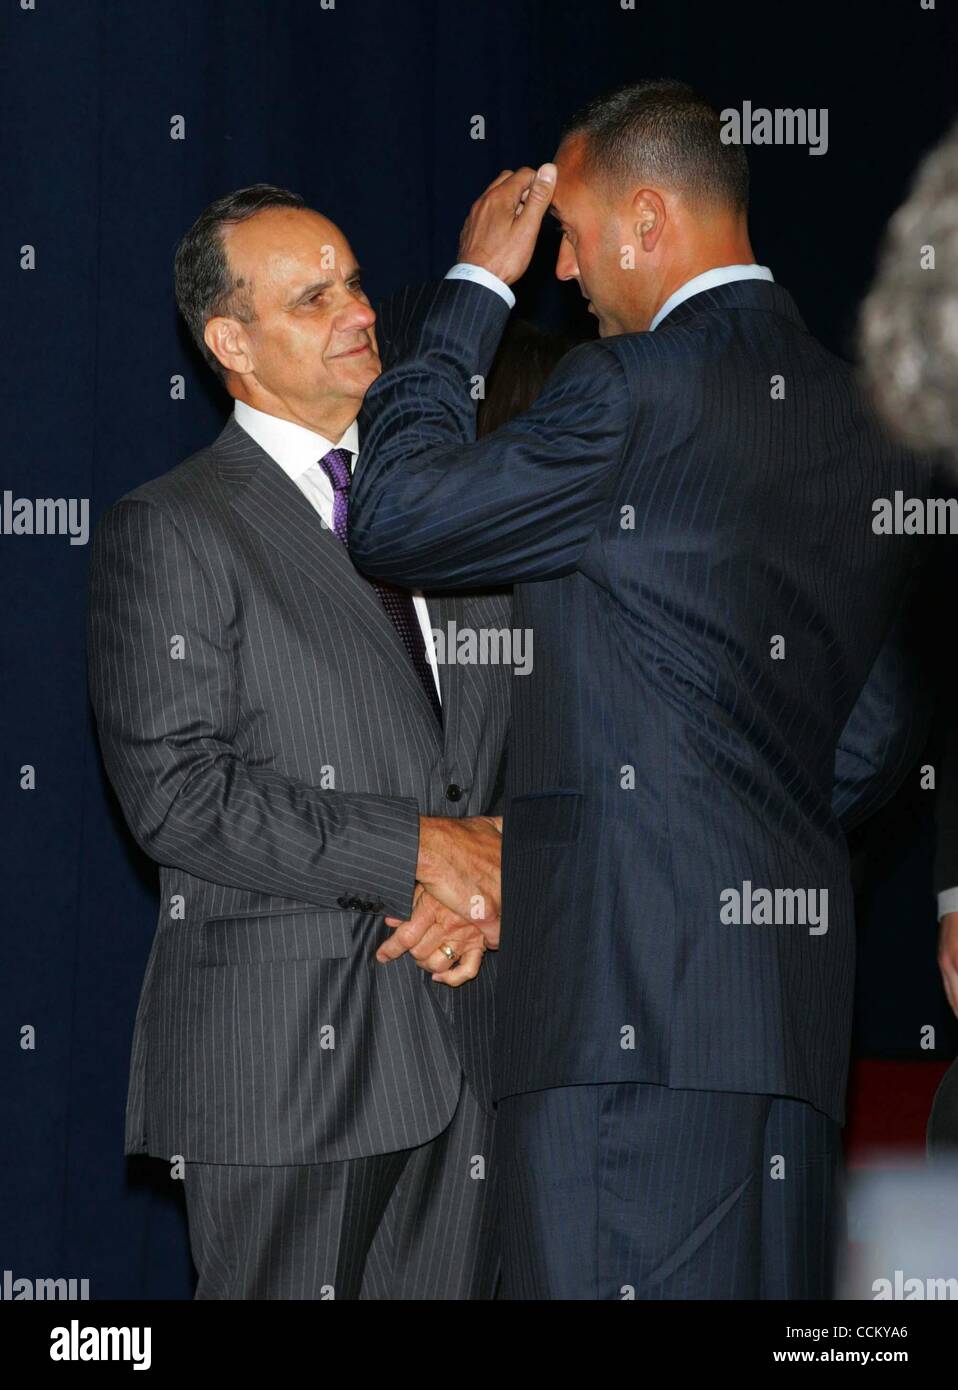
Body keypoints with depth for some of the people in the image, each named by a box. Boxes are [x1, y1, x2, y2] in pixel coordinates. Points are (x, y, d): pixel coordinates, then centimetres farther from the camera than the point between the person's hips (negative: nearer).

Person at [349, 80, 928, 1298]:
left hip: (628, 977, -9)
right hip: (799, 976, 9)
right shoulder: (862, 421, 17)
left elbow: (391, 515, -2)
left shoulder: (632, 389, -9)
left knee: (602, 1280, -10)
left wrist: (475, 287, 7)